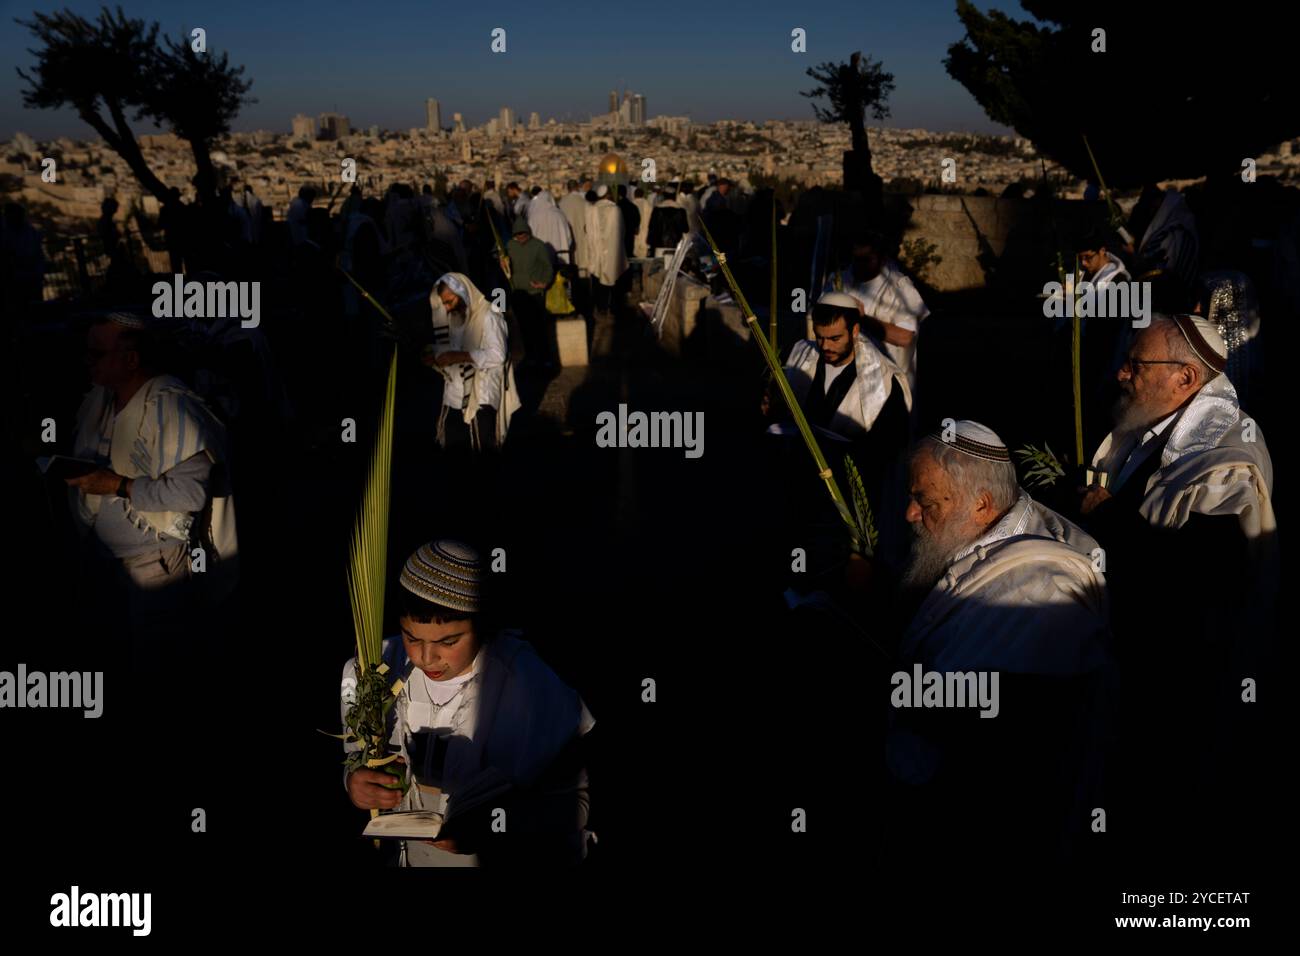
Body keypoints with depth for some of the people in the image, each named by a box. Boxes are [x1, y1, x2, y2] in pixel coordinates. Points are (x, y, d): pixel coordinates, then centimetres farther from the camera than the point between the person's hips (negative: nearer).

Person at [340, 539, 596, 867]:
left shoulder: (534, 690, -19)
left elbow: (569, 801, -12)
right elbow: (355, 757, 6)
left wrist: (491, 828, -27)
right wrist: (354, 781, -15)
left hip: (503, 860, -4)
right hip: (406, 856, 4)